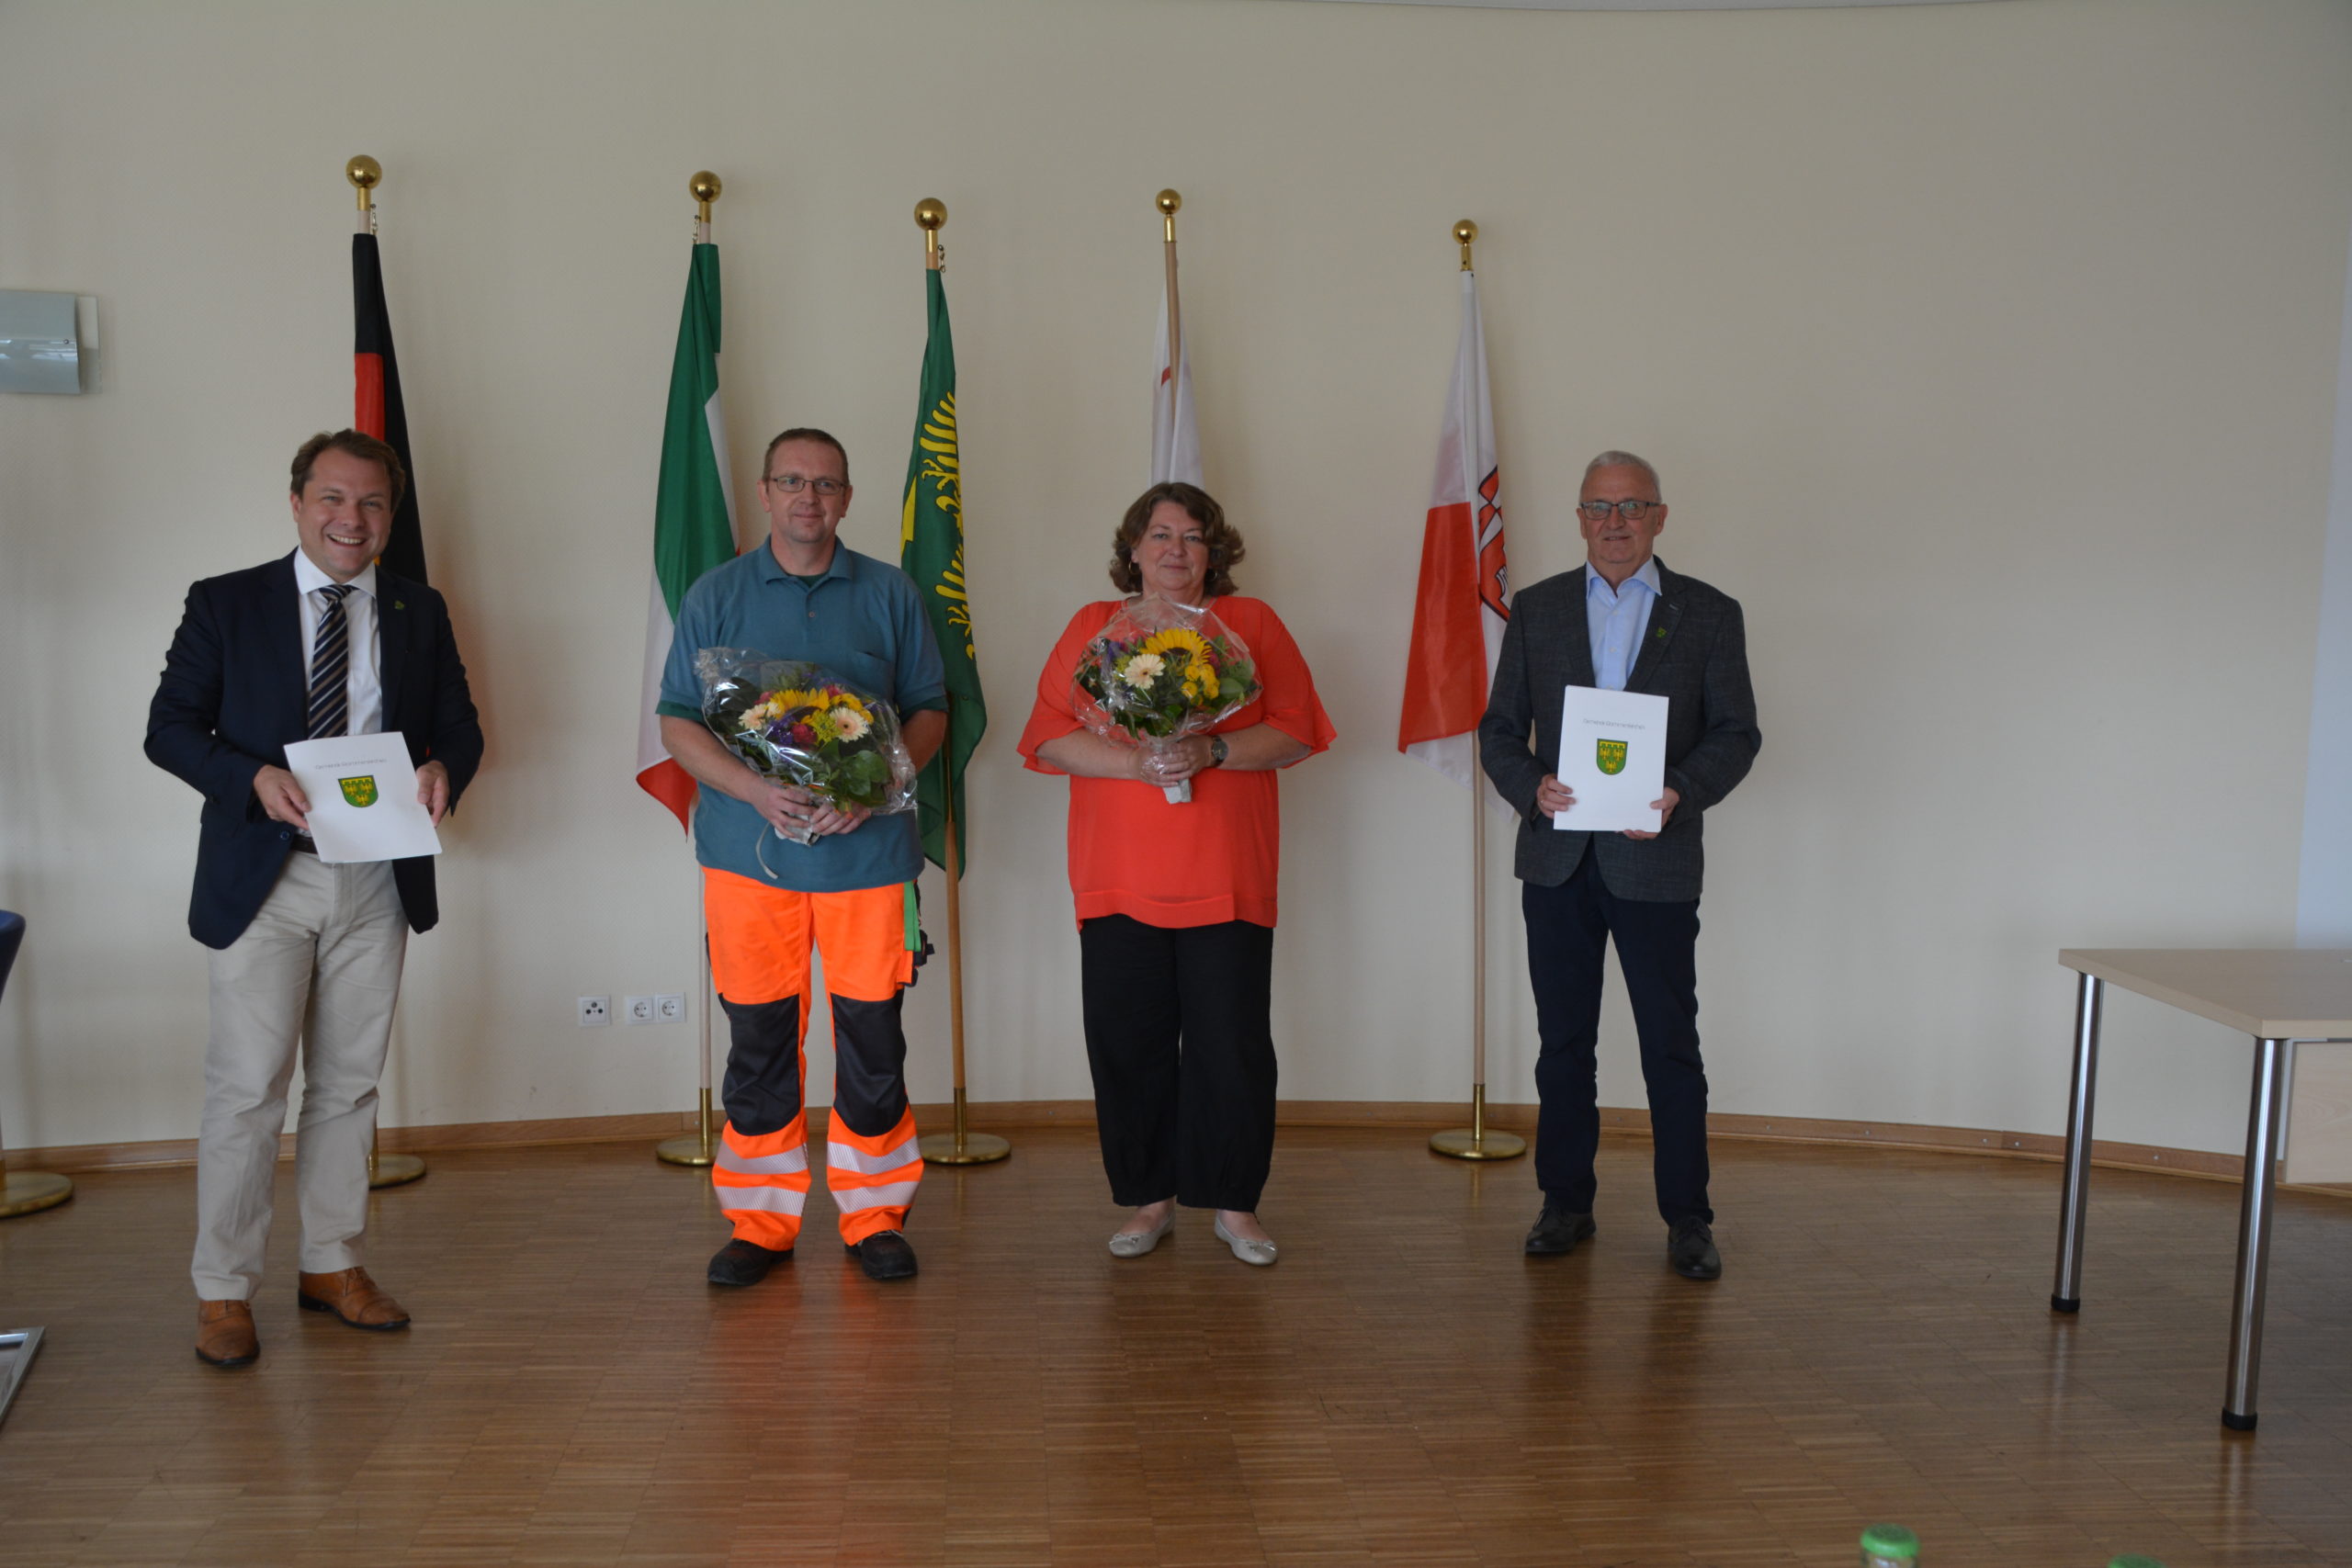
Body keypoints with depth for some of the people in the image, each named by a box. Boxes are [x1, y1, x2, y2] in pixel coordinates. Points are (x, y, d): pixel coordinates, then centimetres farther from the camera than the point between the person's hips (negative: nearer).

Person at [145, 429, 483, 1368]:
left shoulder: (420, 613, 9)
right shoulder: (225, 604, 1)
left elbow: (459, 725, 11)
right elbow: (169, 728, -2)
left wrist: (444, 768, -13)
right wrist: (254, 777, -20)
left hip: (378, 881, 3)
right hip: (264, 878, -3)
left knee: (350, 1082, 13)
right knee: (246, 1089, -1)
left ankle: (333, 1265, 26)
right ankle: (222, 1291, 13)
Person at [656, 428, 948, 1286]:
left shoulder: (889, 594, 9)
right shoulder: (717, 595, 7)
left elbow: (929, 710, 9)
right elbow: (677, 722, 4)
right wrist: (754, 788, -13)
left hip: (867, 847, 0)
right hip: (749, 849, 0)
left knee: (873, 1034, 2)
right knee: (758, 1038, 5)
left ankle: (874, 1214, 17)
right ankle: (760, 1221, 18)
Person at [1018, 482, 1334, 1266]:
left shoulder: (1254, 624, 9)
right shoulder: (1092, 627, 10)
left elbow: (1294, 732, 2)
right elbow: (1050, 737, 2)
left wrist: (1213, 751, -14)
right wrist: (1136, 761, -14)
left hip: (1226, 879, -1)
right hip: (1119, 882, 1)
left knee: (1232, 1046, 0)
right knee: (1128, 1045, 4)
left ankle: (1233, 1203, 16)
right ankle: (1149, 1199, 20)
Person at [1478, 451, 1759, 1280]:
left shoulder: (1709, 614, 3)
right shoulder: (1537, 608, 7)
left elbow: (1736, 733, 2)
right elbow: (1500, 727, 7)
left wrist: (1682, 792, -17)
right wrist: (1531, 788, -13)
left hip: (1655, 861, -2)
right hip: (1558, 860, 2)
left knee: (1672, 1046, 3)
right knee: (1563, 1042, 11)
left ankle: (1687, 1218, 16)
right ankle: (1566, 1202, 23)